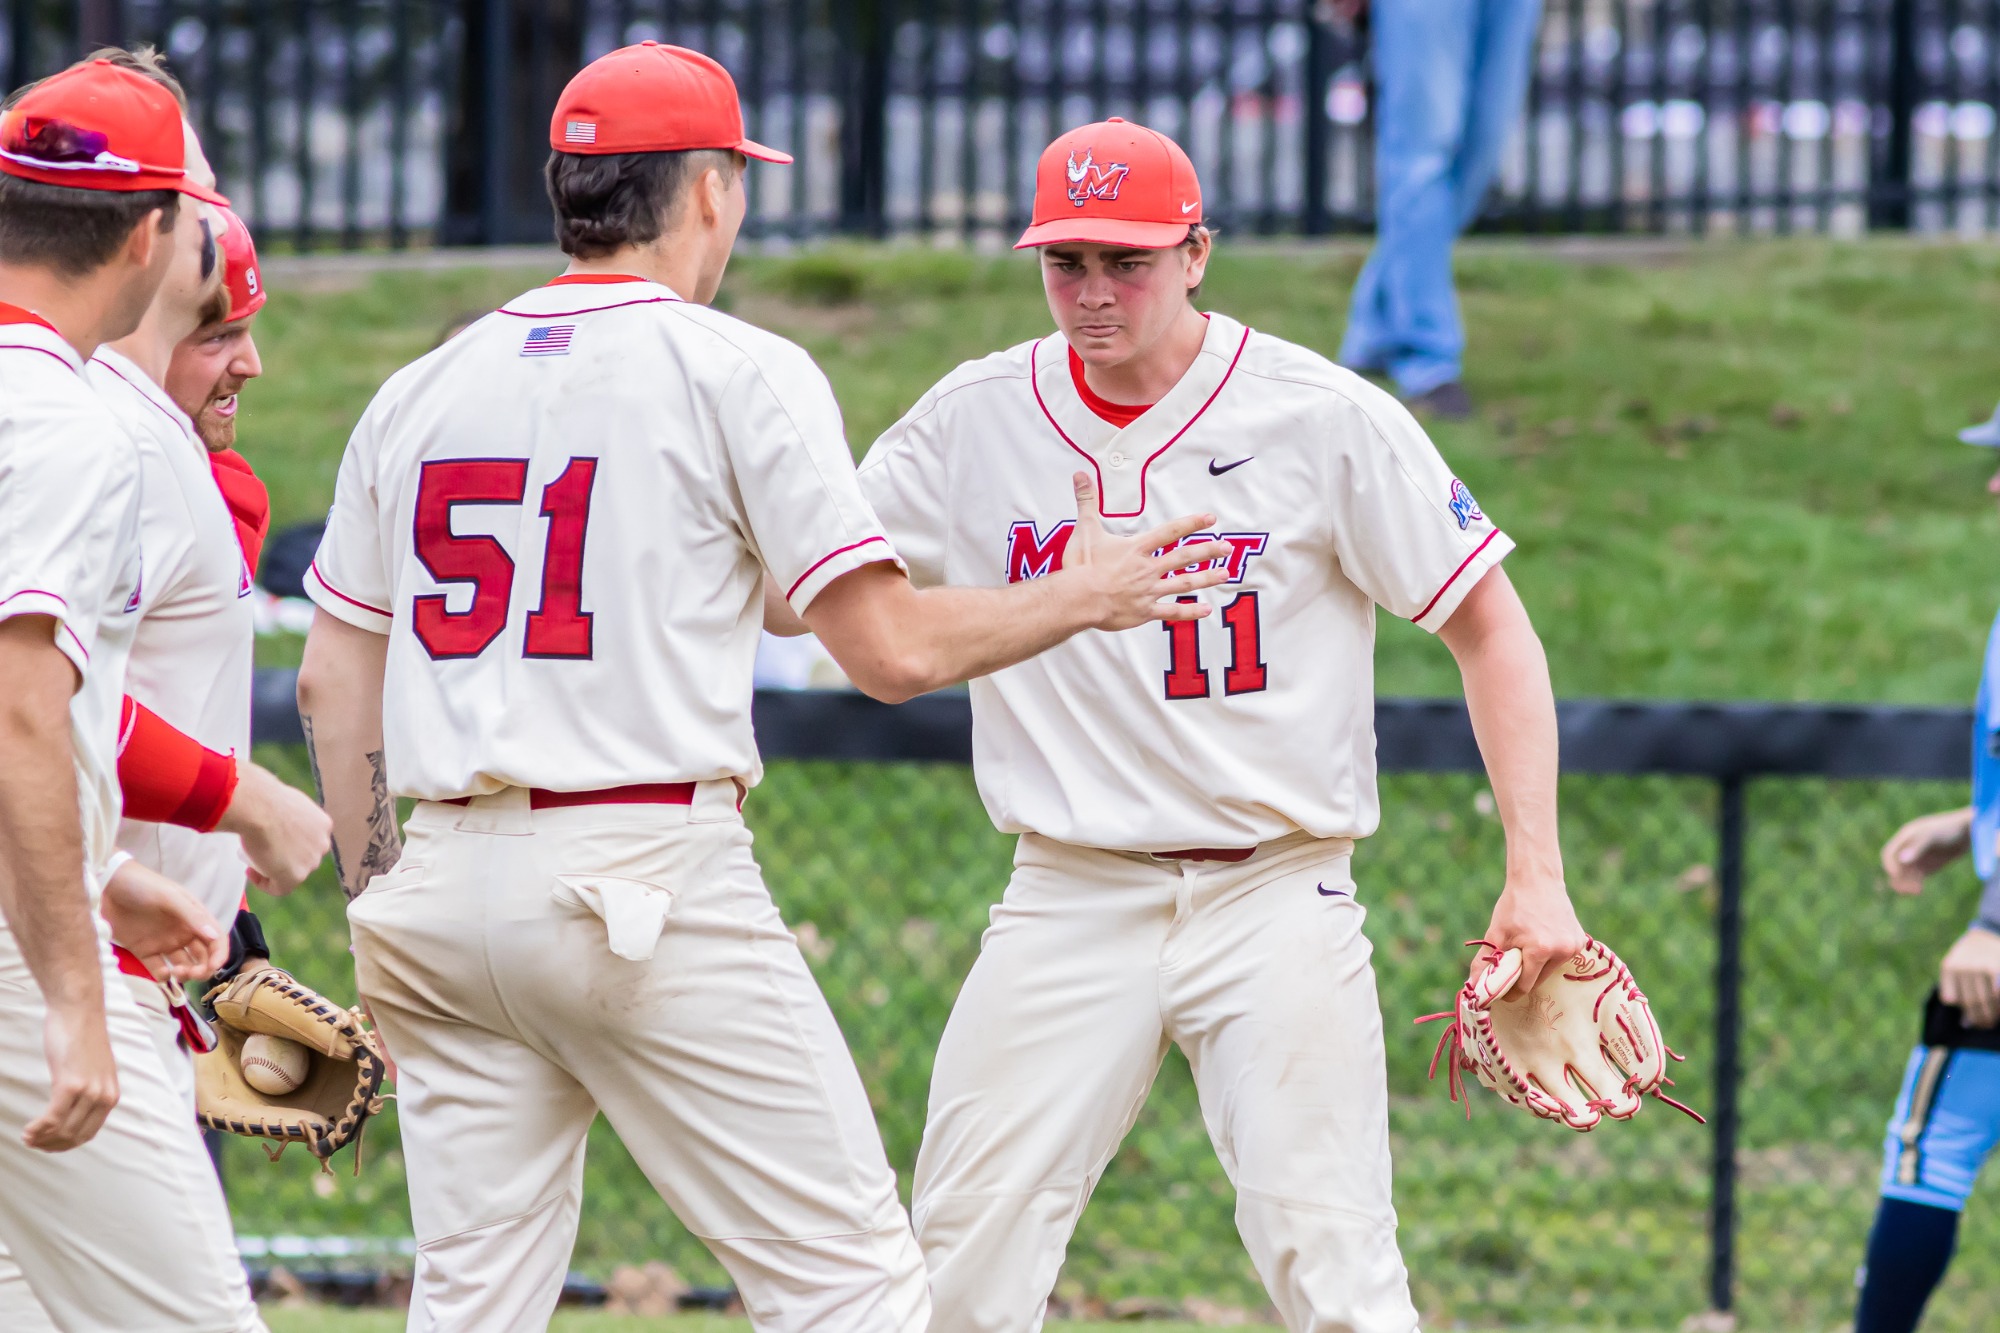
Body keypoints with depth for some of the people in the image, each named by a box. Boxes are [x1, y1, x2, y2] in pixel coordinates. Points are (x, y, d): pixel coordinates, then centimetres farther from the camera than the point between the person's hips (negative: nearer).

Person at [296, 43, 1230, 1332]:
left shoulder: (419, 392, 14)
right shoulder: (737, 371, -3)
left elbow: (332, 683, 16)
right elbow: (894, 648, -7)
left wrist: (376, 894, 23)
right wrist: (1081, 599, 8)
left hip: (449, 884, 6)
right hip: (652, 882, -6)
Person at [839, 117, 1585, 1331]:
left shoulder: (1327, 419, -6)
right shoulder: (976, 420, 3)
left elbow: (1490, 627, -3)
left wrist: (1537, 877, -11)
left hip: (1275, 902, -3)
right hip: (1070, 903, 3)